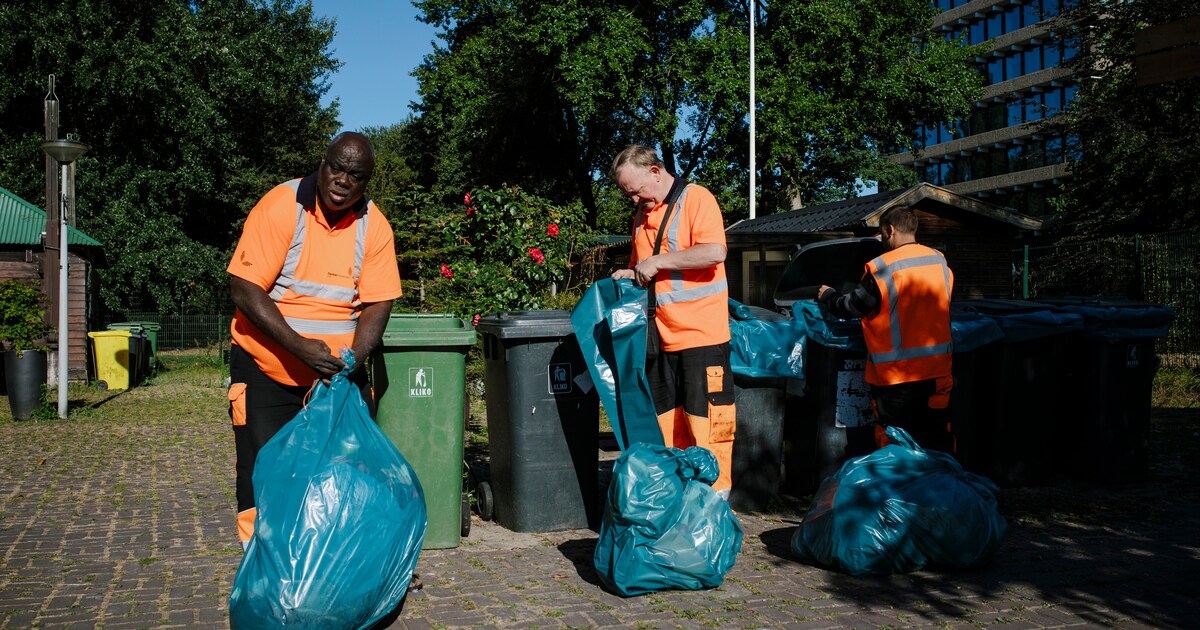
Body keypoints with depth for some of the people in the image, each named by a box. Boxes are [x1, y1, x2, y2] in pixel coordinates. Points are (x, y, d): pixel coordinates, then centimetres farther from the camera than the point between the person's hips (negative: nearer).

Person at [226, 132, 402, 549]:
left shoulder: (374, 226, -3)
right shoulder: (280, 207, -14)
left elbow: (376, 305, -5)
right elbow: (245, 291, -18)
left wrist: (353, 359, -22)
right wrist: (300, 347, -27)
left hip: (340, 373, 3)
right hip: (267, 370, -3)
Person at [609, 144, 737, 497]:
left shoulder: (696, 199, -6)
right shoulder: (643, 215, 17)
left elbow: (714, 252, -21)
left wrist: (657, 262, -17)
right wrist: (631, 274, 7)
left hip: (700, 334, -7)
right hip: (659, 336, 7)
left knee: (705, 421, -3)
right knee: (665, 422, 10)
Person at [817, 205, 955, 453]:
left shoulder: (881, 268, -15)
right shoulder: (941, 262, 2)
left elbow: (850, 308, -6)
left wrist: (828, 296, 14)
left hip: (895, 375, -5)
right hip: (937, 369, 5)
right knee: (938, 441, 14)